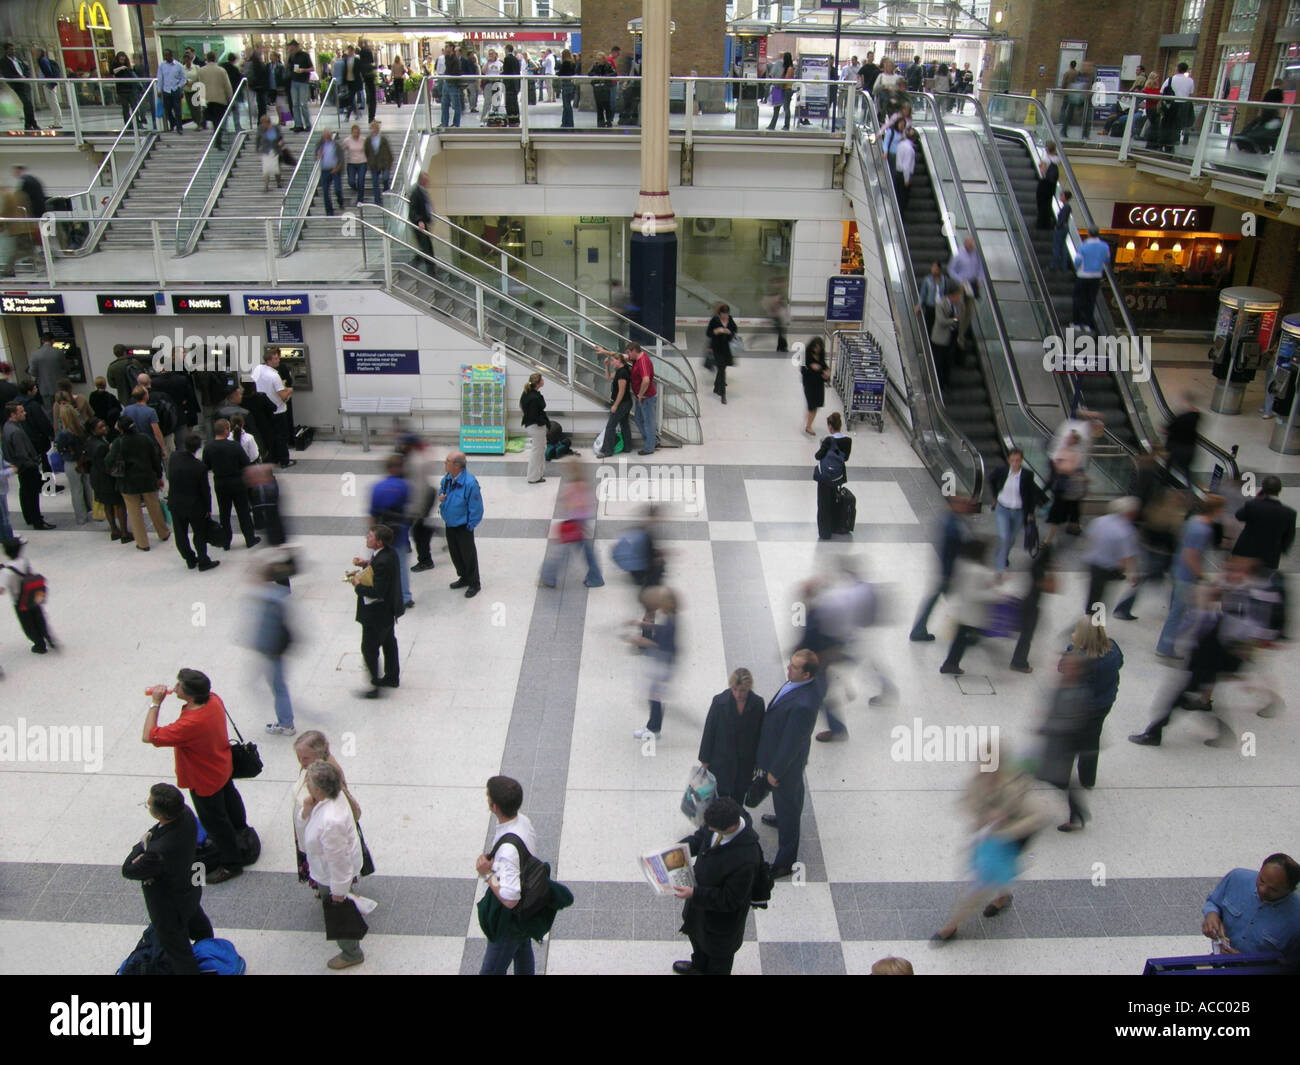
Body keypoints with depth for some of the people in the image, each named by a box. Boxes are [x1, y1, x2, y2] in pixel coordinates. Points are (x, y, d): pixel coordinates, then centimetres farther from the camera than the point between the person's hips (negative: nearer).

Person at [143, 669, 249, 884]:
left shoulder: (189, 725, -45)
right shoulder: (214, 699, -20)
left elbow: (148, 736, -36)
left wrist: (155, 703, -32)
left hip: (204, 781, -8)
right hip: (223, 767, 8)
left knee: (214, 821, 13)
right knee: (228, 797, 35)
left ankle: (231, 864, 32)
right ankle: (239, 828, 63)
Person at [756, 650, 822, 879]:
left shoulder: (803, 704, -41)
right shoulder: (796, 683, -11)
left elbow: (791, 742, -30)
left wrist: (774, 771, -17)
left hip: (788, 760, -9)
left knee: (787, 805, 9)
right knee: (793, 795, 34)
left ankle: (785, 862, 27)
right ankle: (784, 819, 63)